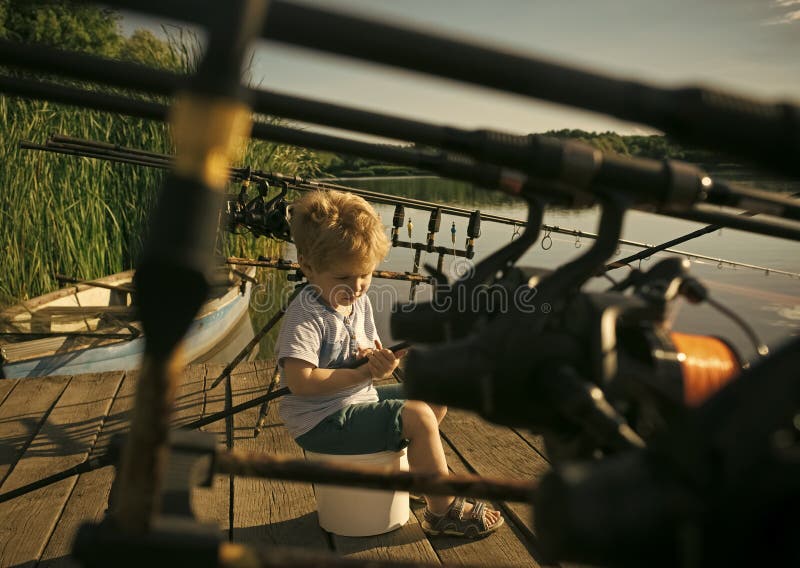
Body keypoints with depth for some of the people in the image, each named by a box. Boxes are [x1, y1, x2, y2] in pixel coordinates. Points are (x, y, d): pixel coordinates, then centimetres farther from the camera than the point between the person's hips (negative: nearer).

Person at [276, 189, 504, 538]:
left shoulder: (361, 303, 5)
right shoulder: (305, 315, -21)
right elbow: (300, 381, -29)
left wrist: (380, 359, -12)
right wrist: (362, 374, -25)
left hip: (358, 400, 9)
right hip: (322, 421, -9)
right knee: (418, 418, -21)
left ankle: (413, 470, 28)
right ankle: (444, 511, -1)